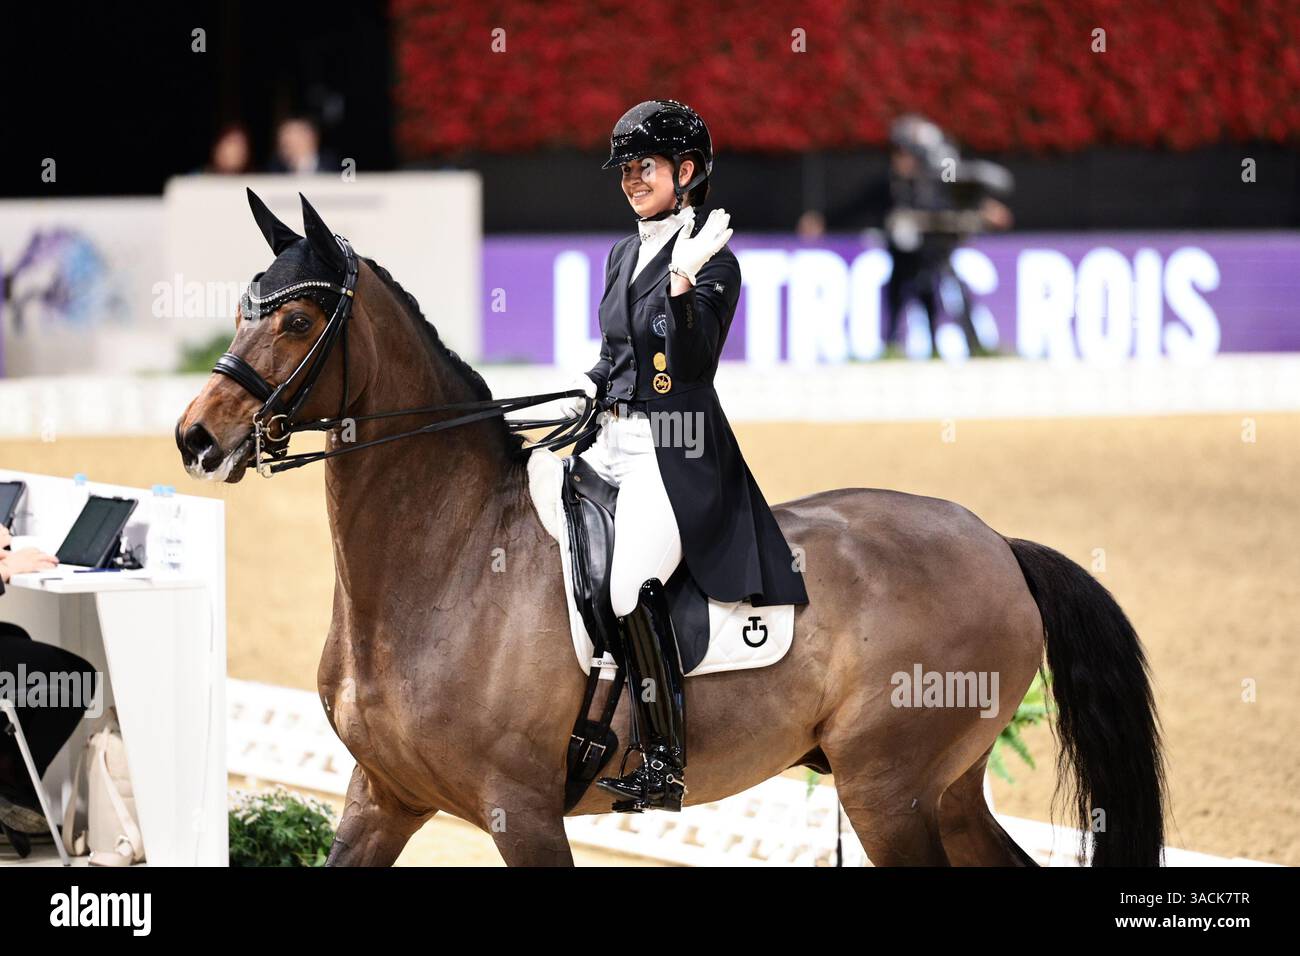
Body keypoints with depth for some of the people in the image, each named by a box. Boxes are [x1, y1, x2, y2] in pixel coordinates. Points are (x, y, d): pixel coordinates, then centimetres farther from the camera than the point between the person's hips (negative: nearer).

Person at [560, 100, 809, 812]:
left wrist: (683, 280, -28)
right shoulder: (623, 256, 17)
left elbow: (693, 362, -17)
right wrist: (586, 391, 9)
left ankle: (664, 768, -23)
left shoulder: (713, 261, -6)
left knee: (632, 583, -25)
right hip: (612, 441, 9)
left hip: (676, 453, -9)